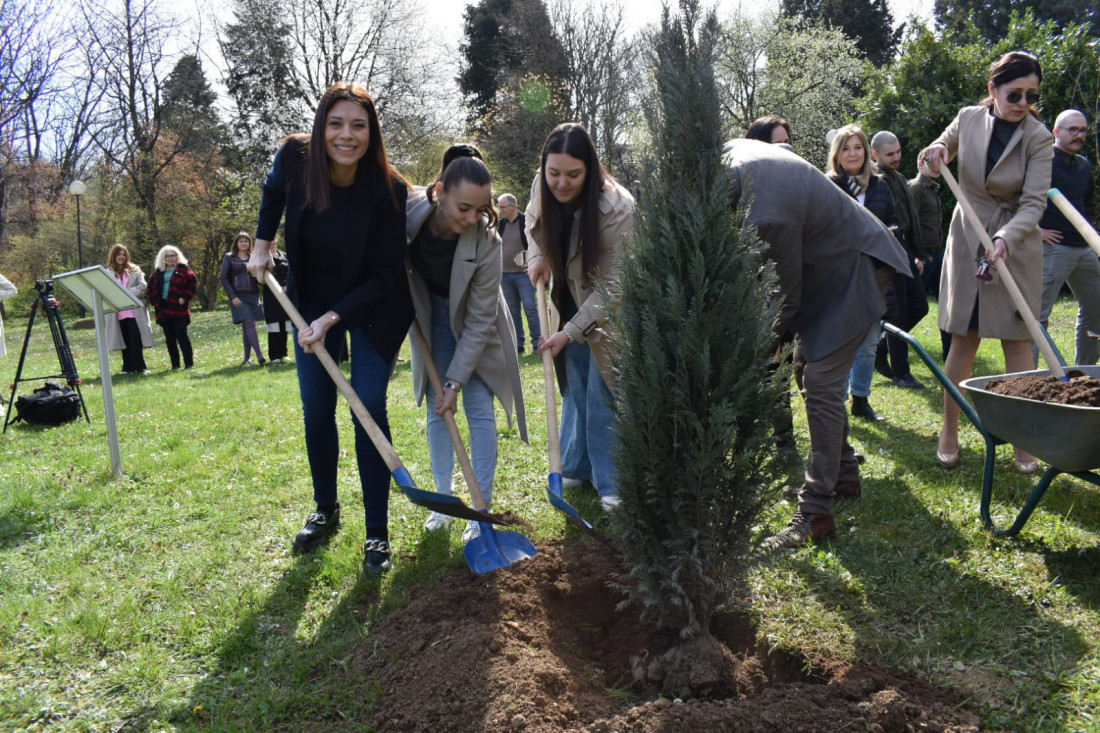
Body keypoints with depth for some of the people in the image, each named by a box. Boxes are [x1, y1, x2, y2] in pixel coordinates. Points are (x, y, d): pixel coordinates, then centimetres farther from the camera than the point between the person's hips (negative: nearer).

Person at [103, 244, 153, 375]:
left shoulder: (134, 270, 9)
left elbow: (142, 286, 0)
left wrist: (128, 293, -13)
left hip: (134, 310, -1)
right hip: (118, 312, 1)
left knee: (135, 337, -10)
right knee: (125, 339, 4)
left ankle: (139, 366, -5)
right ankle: (128, 367, 11)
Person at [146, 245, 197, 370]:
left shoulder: (183, 270, 2)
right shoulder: (158, 273, 15)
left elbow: (192, 284, -4)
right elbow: (150, 288, 19)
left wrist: (184, 298, -12)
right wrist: (154, 301, 6)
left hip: (178, 309, -5)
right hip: (163, 309, 5)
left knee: (181, 336, -7)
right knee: (169, 338, 6)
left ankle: (189, 363, 0)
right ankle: (175, 364, 11)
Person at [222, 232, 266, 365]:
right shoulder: (229, 257, 5)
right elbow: (224, 278, 1)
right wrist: (232, 297, -9)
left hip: (253, 295, 3)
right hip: (238, 296, -3)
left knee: (247, 326, 5)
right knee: (249, 324, -13)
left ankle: (247, 358, 9)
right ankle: (260, 356, -19)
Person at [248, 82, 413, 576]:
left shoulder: (388, 190, -27)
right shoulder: (295, 158, -18)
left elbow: (385, 275, -21)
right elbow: (273, 192, 9)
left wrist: (334, 317, -27)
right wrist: (262, 246, 3)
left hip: (374, 308, -3)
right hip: (311, 301, 4)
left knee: (368, 409, -9)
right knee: (316, 411, 7)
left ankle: (377, 532, 2)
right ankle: (325, 511, 27)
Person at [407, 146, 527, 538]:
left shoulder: (486, 240, -32)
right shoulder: (407, 211, -28)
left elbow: (479, 320, -24)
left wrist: (456, 379, -23)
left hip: (475, 321, -2)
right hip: (430, 317, 2)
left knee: (479, 408, -4)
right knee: (437, 409, 5)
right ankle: (444, 500, 17)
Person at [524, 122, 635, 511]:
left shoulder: (616, 208, -31)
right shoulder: (542, 187, -14)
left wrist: (570, 332, -29)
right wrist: (537, 256, -8)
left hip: (608, 306, -5)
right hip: (571, 296, 6)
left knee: (603, 391, -8)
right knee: (575, 383, 12)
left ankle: (612, 485, 2)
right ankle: (577, 467, 26)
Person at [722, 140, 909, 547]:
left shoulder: (768, 216, -37)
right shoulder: (732, 154, -10)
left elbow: (786, 297, -24)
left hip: (856, 270, -10)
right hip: (829, 259, 10)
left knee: (821, 383, -14)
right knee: (808, 366, 15)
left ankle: (816, 513, -9)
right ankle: (844, 475, 29)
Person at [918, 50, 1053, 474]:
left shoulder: (1038, 137, -9)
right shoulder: (968, 120, -2)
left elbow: (1034, 202, -16)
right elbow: (939, 155, 17)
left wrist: (1005, 237, -35)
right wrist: (934, 153, -8)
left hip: (1016, 242, -1)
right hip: (967, 238, 1)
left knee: (1017, 341, -1)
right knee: (964, 339, 2)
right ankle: (949, 432, 11)